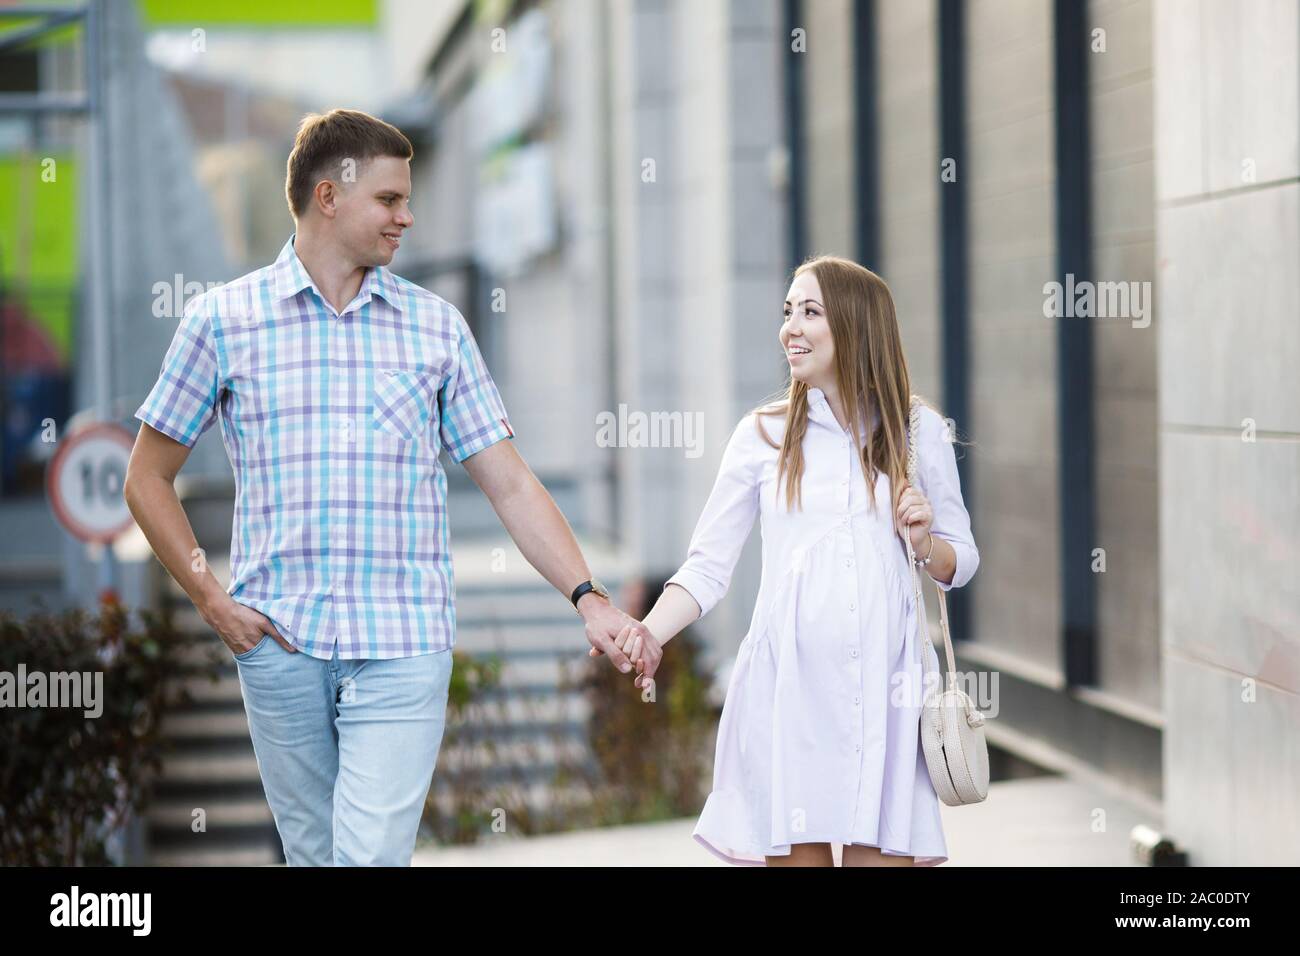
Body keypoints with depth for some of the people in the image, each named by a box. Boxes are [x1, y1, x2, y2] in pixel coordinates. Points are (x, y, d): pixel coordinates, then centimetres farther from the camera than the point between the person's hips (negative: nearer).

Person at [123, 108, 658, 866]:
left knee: (373, 853, -13)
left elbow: (510, 482, 8)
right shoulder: (223, 319, 4)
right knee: (314, 854, 8)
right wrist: (210, 599, 0)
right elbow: (149, 477, 11)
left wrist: (588, 599, -3)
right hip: (281, 643, 0)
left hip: (405, 643, 0)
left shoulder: (436, 326, 9)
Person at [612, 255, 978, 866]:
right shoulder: (763, 435, 7)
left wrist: (924, 543, -7)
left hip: (884, 688, 0)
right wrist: (647, 633, -12)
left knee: (882, 853, -4)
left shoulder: (918, 430, 7)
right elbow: (707, 567, 4)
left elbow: (960, 563, 15)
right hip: (788, 684, 0)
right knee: (795, 854, 1)